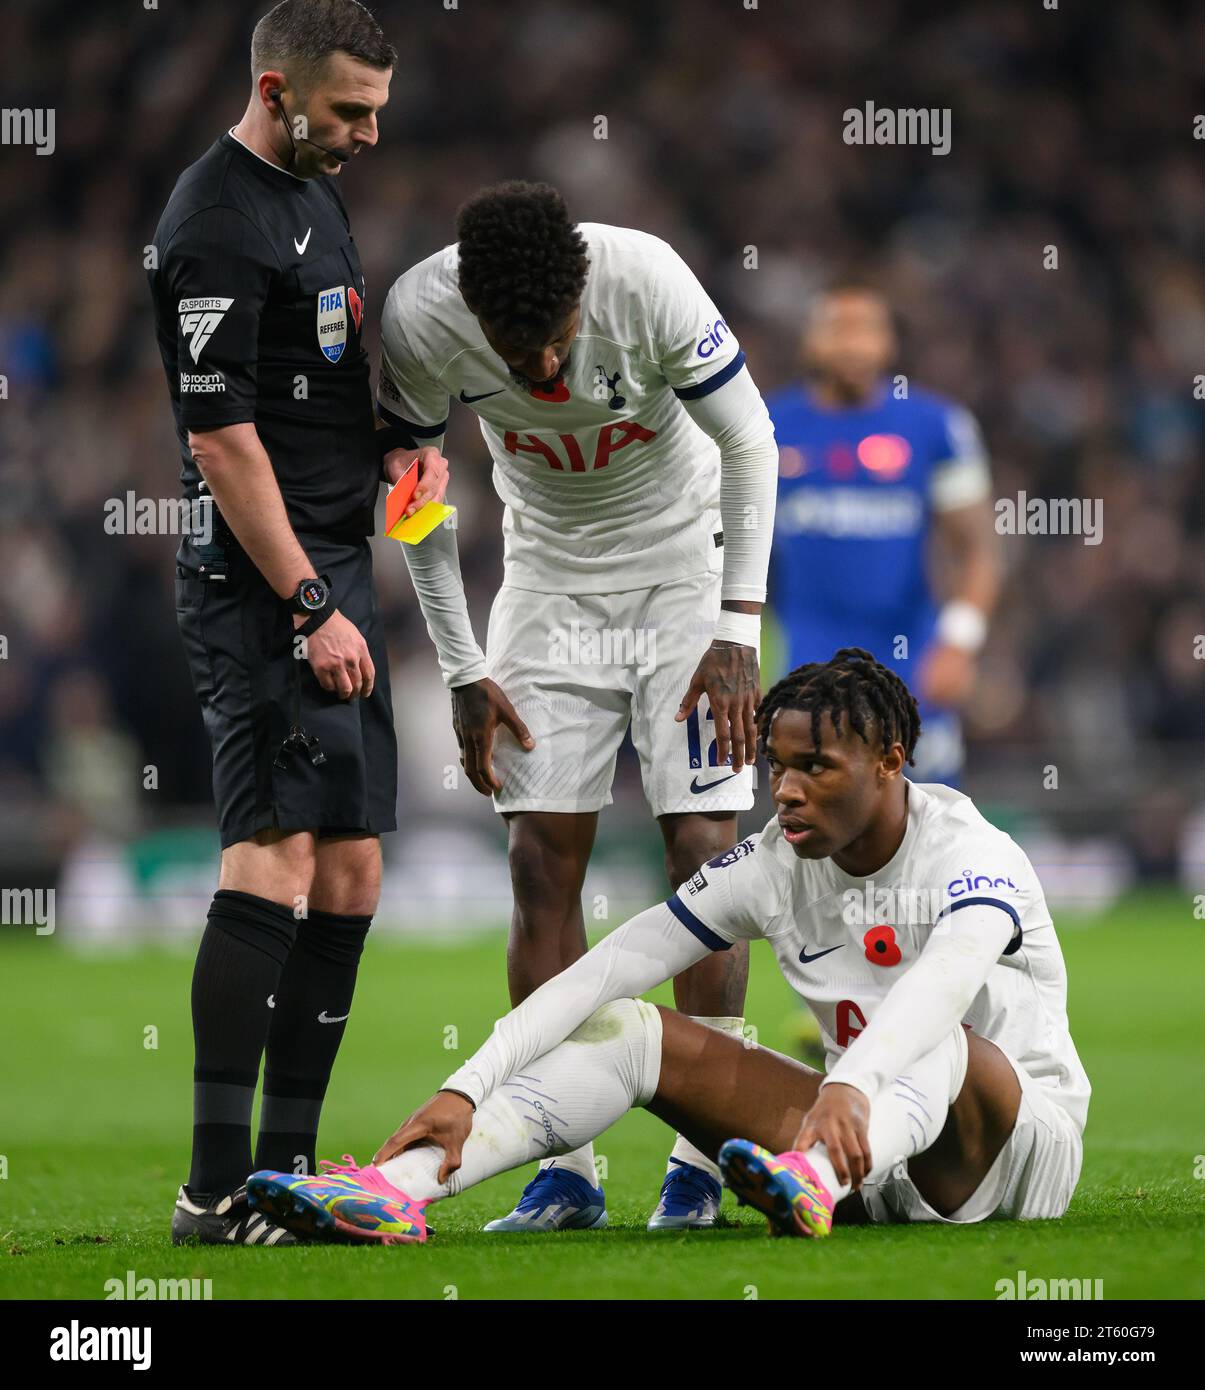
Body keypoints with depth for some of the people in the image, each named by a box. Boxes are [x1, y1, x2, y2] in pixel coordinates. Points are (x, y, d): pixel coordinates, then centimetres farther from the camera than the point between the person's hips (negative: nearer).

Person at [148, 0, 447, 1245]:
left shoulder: (312, 193, 17)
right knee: (278, 851, -19)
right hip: (258, 582, -10)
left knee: (350, 871, 8)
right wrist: (311, 609, -19)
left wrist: (398, 444, 11)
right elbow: (222, 439, -18)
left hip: (336, 567, 10)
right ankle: (215, 1190, -23)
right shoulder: (218, 227, -14)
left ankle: (287, 1170, 13)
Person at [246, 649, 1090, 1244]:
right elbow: (601, 974, -9)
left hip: (1025, 1146, -5)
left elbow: (946, 977, -42)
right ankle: (396, 1191, -32)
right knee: (628, 1029, -11)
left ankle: (813, 1184, -68)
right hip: (869, 1141, 5)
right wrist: (466, 1089, -22)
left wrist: (851, 1086, -62)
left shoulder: (972, 856, -18)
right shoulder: (774, 869, -1)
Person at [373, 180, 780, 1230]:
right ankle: (567, 1171, -3)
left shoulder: (646, 279, -29)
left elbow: (750, 447, -15)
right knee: (544, 859, -6)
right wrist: (463, 671, -5)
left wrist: (738, 630, -18)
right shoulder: (418, 321, -23)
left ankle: (704, 1155, -6)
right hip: (550, 580, 2)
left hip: (684, 563, -2)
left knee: (703, 847, -11)